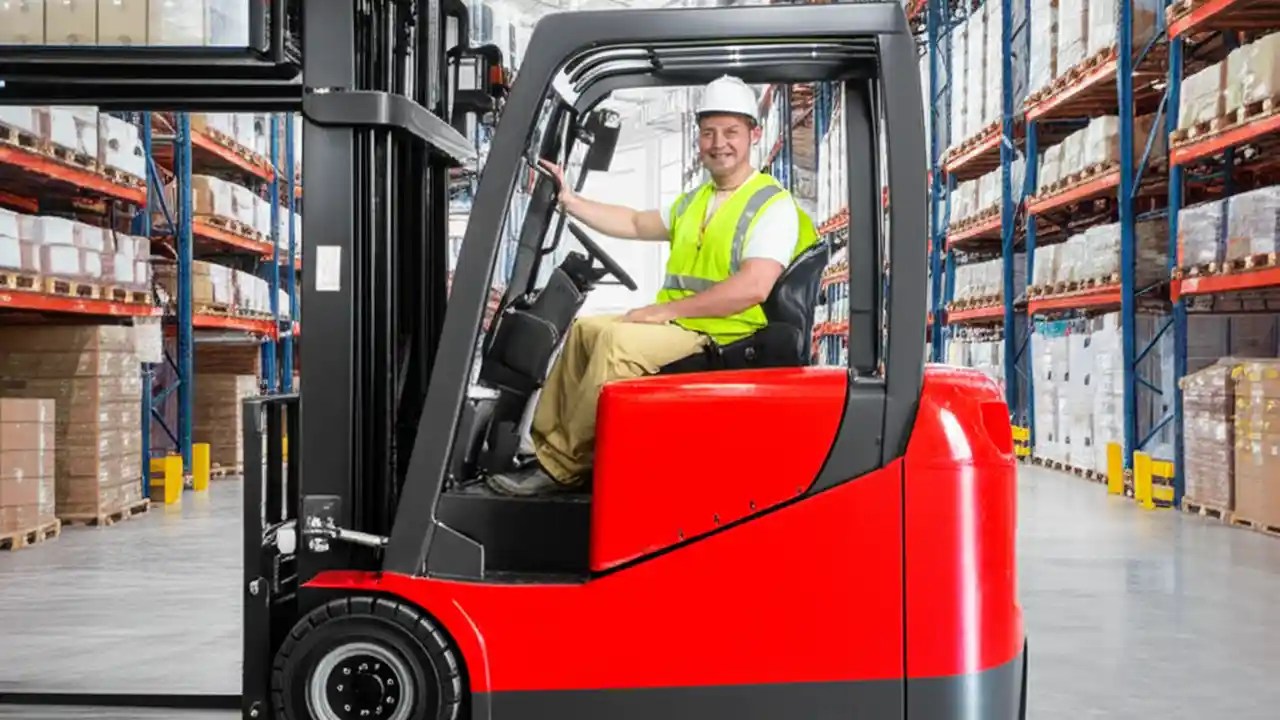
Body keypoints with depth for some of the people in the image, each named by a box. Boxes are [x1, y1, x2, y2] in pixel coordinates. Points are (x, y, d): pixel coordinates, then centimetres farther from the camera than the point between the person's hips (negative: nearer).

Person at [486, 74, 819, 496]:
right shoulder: (694, 201, 18)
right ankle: (546, 445, 5)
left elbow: (752, 287, -25)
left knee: (617, 341, -27)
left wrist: (665, 310, -22)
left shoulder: (772, 205, -12)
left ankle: (560, 468, -20)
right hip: (679, 326, 10)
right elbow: (635, 225, 29)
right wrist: (568, 200, 22)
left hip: (724, 338, -10)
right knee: (585, 330, 9)